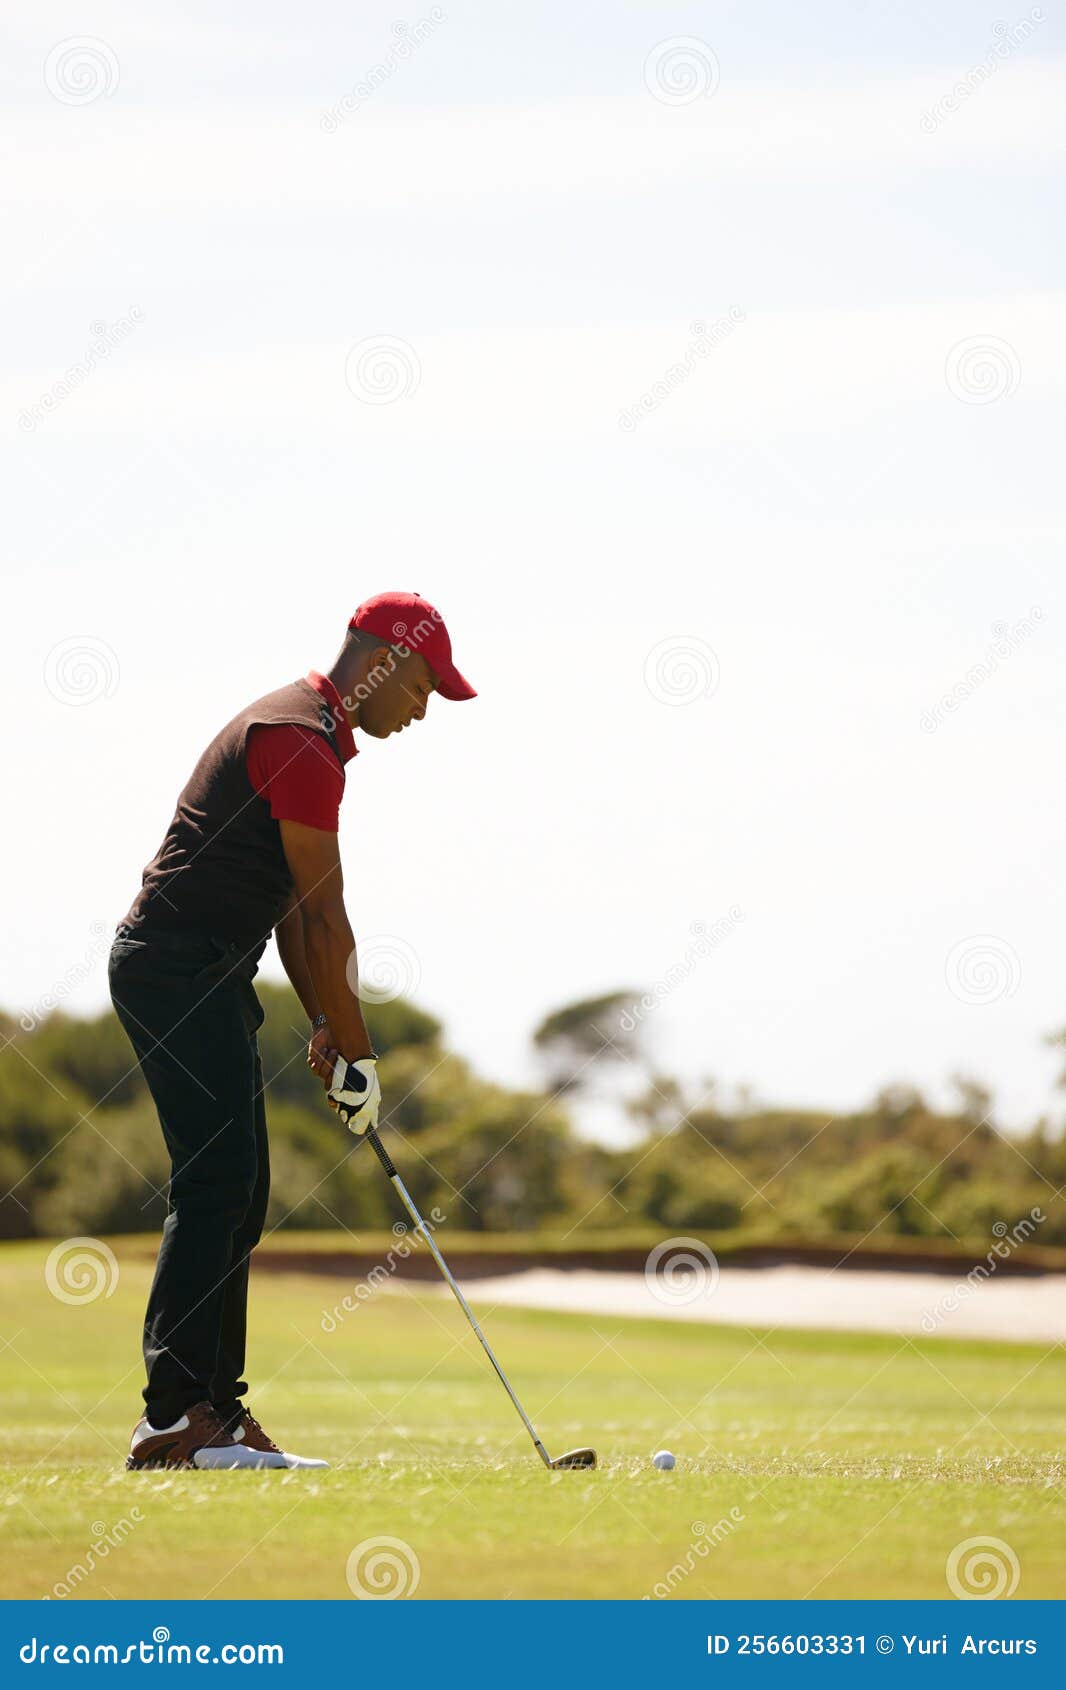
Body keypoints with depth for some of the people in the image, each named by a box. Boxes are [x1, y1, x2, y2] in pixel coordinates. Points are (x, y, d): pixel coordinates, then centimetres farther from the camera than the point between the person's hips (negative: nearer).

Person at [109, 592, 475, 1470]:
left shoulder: (302, 732, 20)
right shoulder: (302, 741, -14)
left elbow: (295, 907, 22)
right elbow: (325, 917, -14)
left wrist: (325, 1026, 16)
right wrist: (357, 1053, -8)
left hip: (204, 977, 11)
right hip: (179, 963, -11)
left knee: (235, 1195, 9)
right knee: (216, 1183, -15)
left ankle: (214, 1414, 10)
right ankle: (173, 1417, -18)